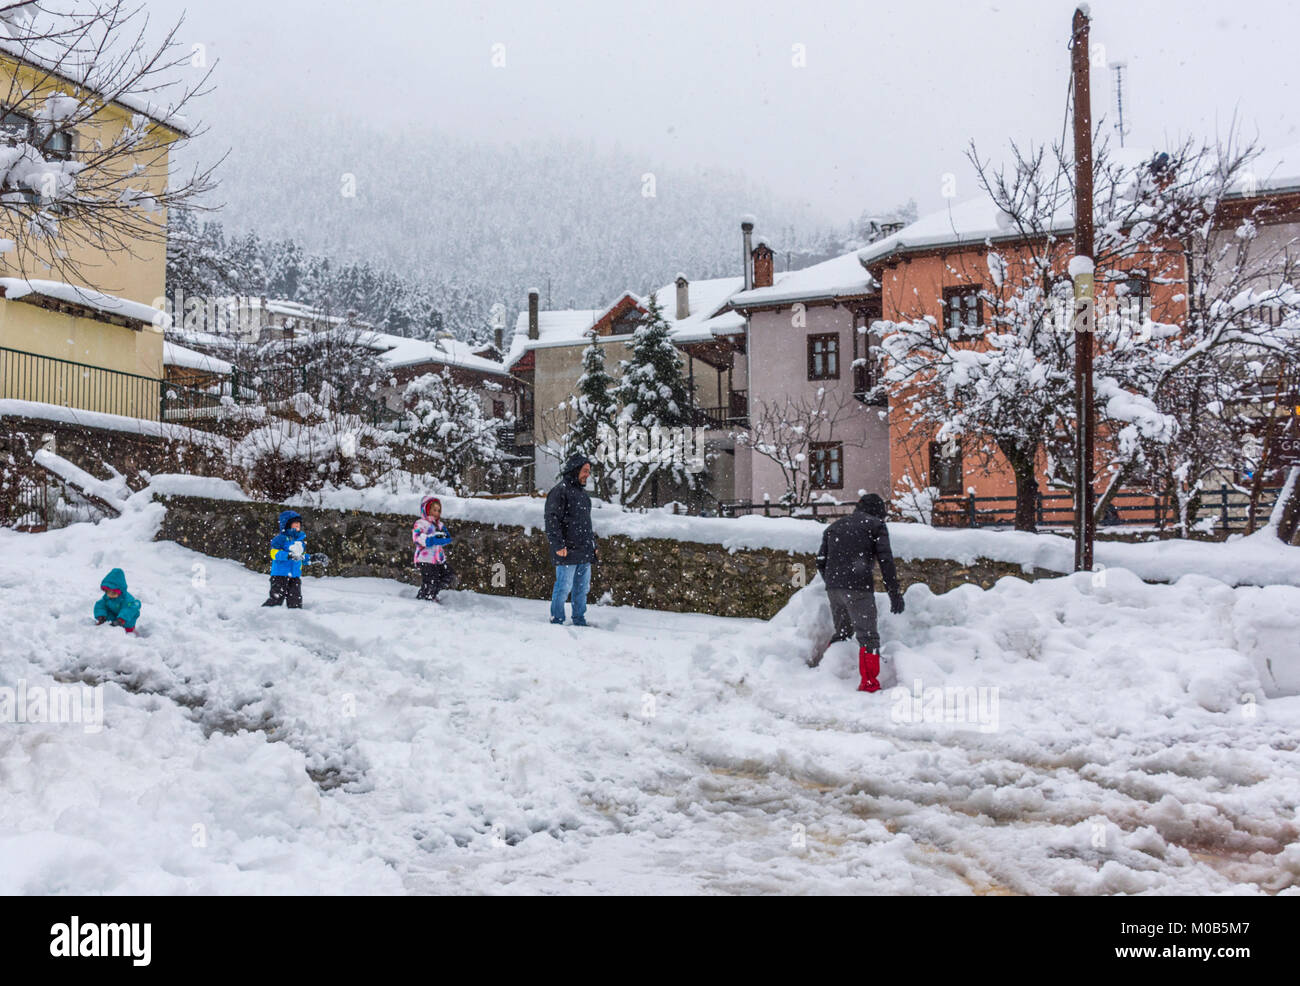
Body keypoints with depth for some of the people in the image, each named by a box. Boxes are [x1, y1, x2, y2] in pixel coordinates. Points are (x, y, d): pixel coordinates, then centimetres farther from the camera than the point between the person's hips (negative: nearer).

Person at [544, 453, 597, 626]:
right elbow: (552, 520, -15)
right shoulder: (560, 491, -10)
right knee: (563, 587, -3)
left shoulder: (581, 492, 19)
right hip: (567, 552, -9)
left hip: (584, 552, 9)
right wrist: (558, 545, -20)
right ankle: (557, 622, 6)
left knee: (582, 588, 12)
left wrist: (593, 543, 24)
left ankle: (580, 622, 21)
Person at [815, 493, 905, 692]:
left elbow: (821, 561, 20)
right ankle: (870, 683, -8)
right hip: (858, 587, -5)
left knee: (841, 632, 21)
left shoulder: (835, 526, 23)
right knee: (868, 636, -2)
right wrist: (895, 594, -3)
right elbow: (886, 560, -3)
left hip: (833, 588, 6)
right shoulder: (876, 525, 7)